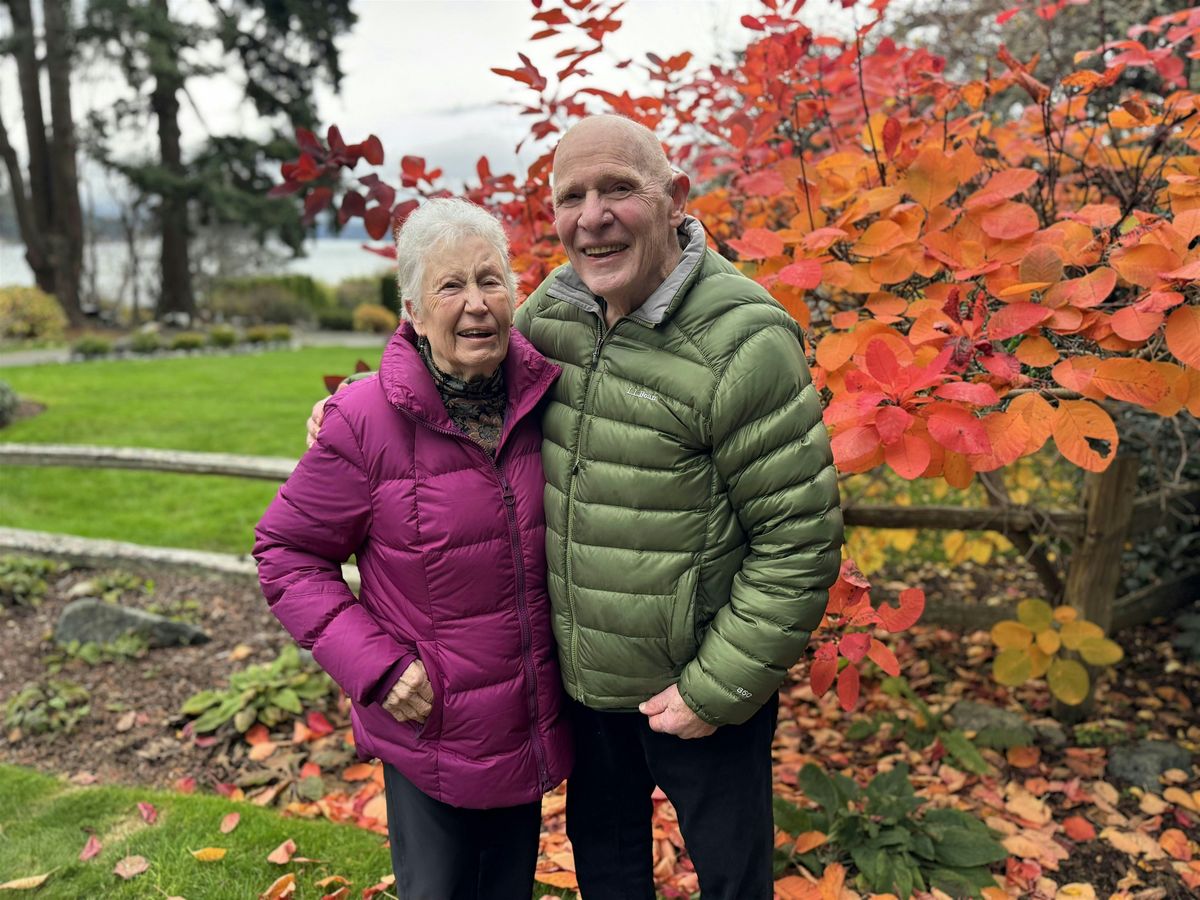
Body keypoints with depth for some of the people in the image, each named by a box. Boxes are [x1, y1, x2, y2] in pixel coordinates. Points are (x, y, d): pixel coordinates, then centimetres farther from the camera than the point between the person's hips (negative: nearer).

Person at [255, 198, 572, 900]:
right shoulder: (366, 420, -20)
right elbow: (286, 553, -10)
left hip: (533, 726, 4)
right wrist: (374, 665, -18)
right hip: (429, 730, -4)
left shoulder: (542, 394, -8)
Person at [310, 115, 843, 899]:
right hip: (584, 681, 6)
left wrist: (719, 687, -16)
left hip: (698, 689, -5)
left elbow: (799, 539, -21)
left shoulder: (743, 344, -24)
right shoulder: (554, 308, -4)